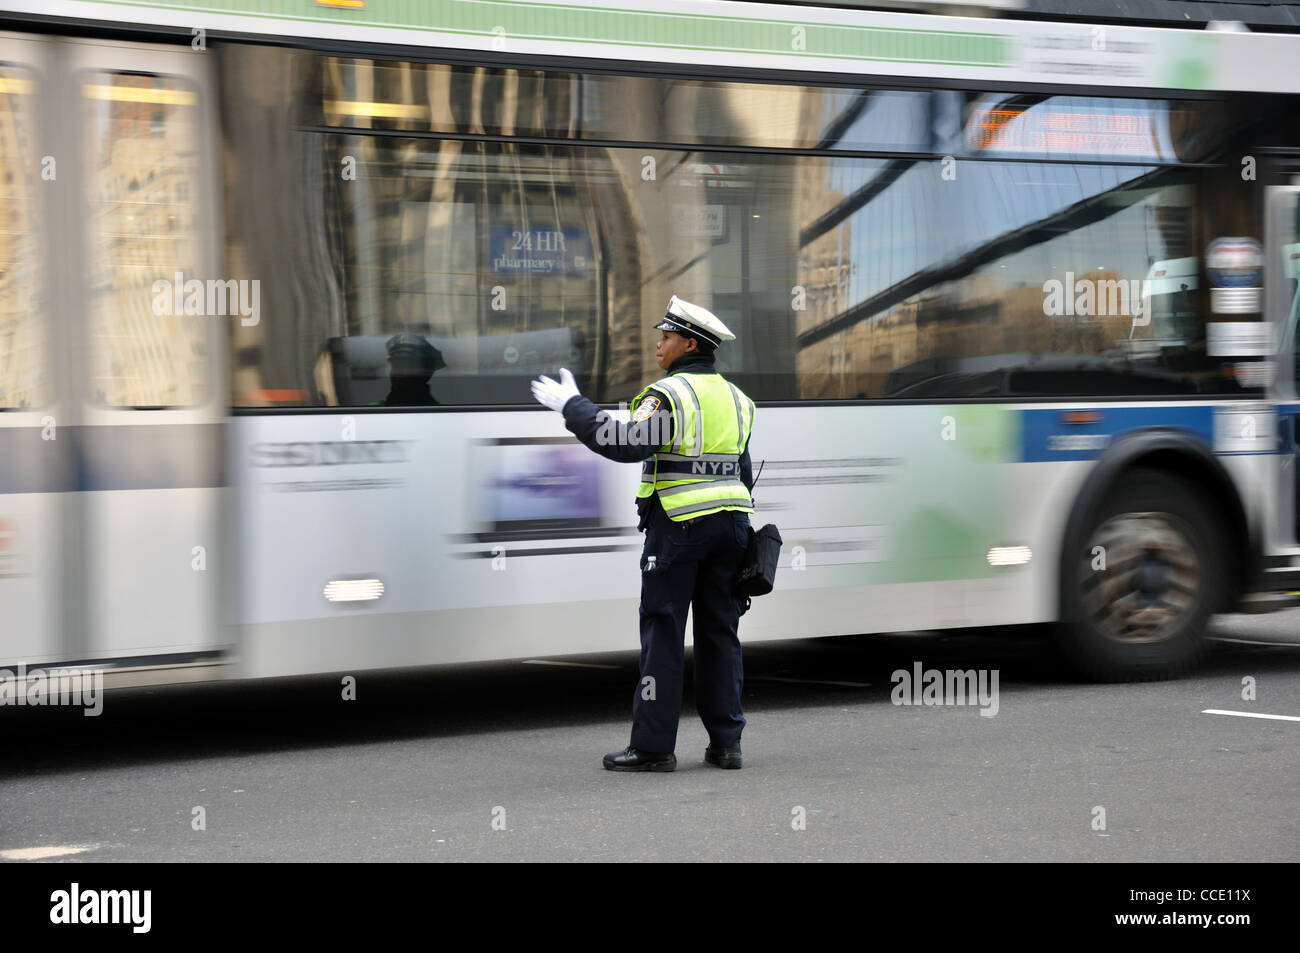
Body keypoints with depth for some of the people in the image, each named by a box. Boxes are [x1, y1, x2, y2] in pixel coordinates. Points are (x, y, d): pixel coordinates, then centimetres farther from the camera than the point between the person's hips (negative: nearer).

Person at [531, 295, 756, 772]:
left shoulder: (670, 394, -11)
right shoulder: (734, 398, 14)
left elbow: (627, 444, -23)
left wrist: (572, 406, -16)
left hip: (678, 524, -7)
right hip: (729, 523, 7)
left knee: (663, 634, -3)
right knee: (719, 632, 10)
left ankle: (653, 745, -2)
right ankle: (726, 741, 9)